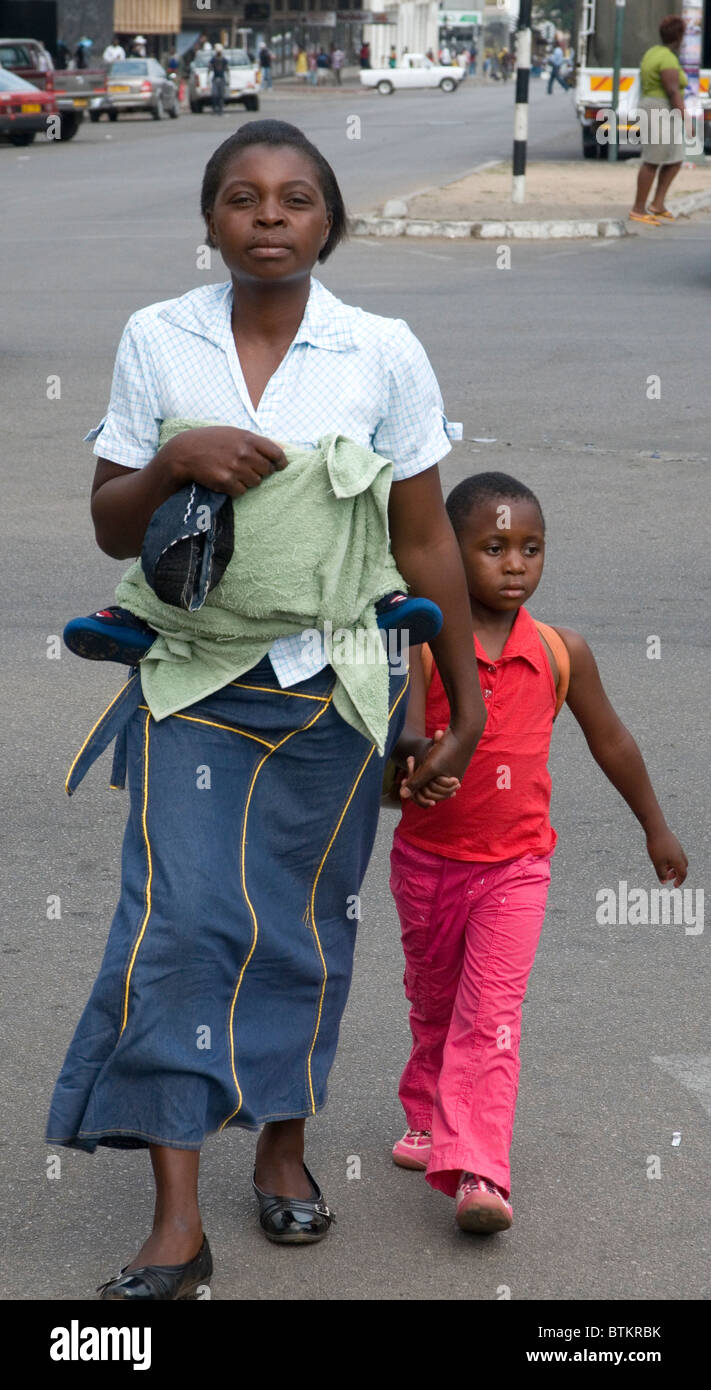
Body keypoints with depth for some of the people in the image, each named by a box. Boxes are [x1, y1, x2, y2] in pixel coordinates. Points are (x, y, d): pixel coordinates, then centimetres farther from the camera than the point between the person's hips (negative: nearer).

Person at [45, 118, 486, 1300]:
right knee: (179, 916, -9)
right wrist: (174, 461, -18)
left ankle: (284, 1146, 32)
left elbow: (424, 541, 1)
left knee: (306, 921, 10)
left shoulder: (383, 353, -4)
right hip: (195, 681, 0)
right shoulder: (157, 340, -2)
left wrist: (467, 695, 3)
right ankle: (177, 1221, -6)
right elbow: (113, 527, 2)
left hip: (332, 685, 0)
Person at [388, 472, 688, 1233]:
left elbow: (610, 739, 8)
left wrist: (655, 828, 17)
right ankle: (427, 1120, 42)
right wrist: (415, 757, -54)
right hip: (426, 860, 1)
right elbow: (403, 726, -29)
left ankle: (476, 1171, -16)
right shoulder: (422, 644, -13)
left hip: (513, 865, -1)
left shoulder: (561, 652, -6)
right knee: (433, 1005, 19)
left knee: (491, 1012, -12)